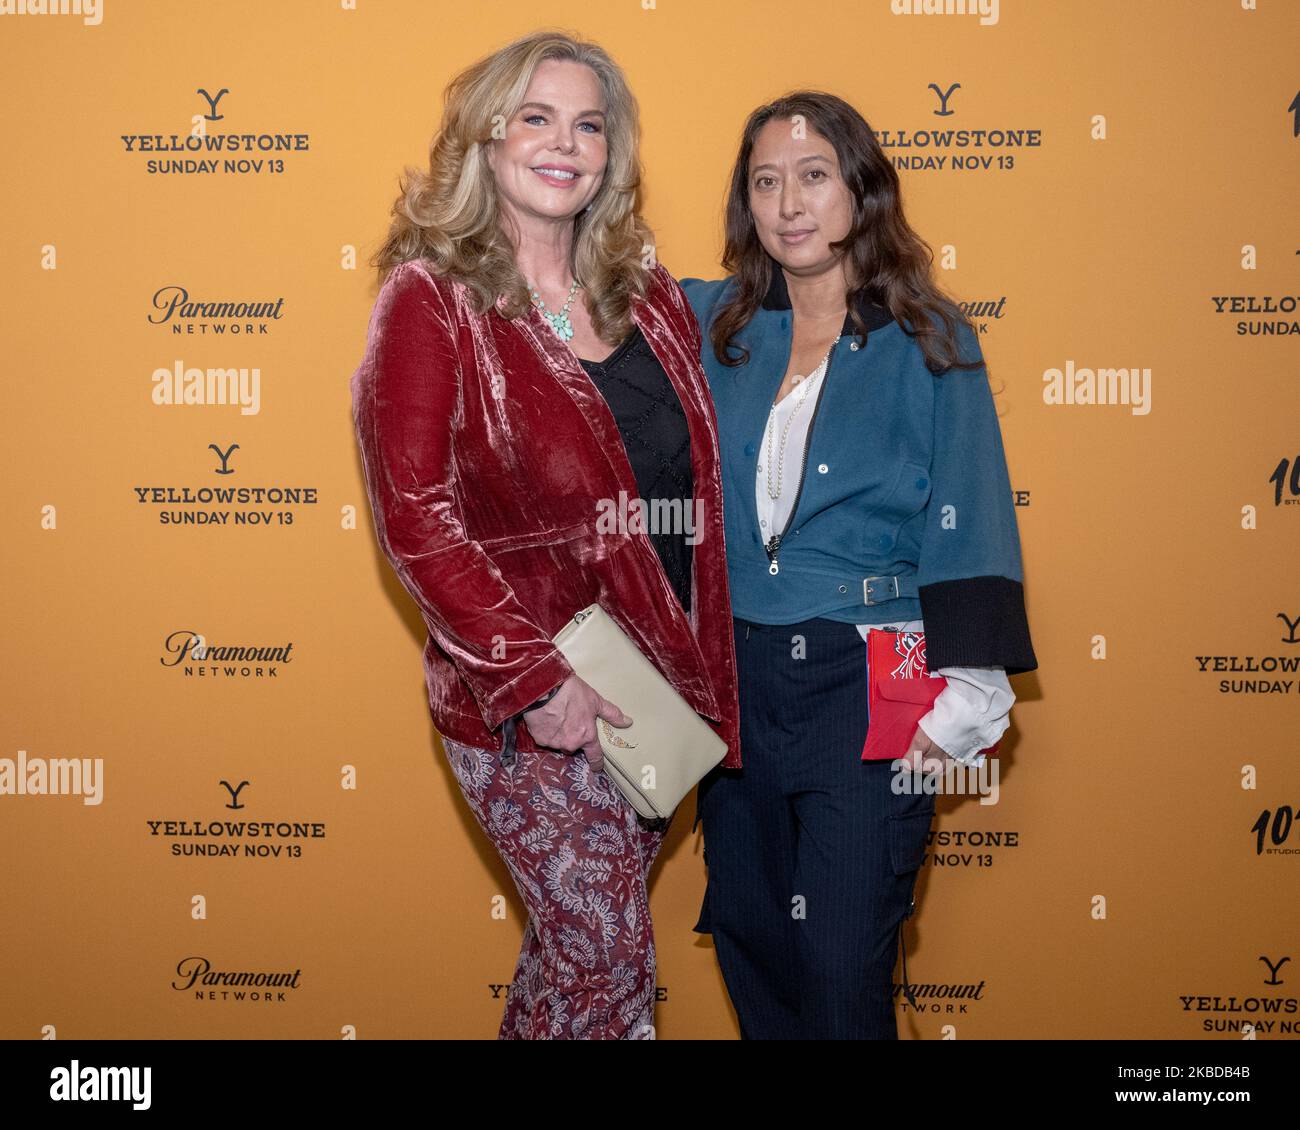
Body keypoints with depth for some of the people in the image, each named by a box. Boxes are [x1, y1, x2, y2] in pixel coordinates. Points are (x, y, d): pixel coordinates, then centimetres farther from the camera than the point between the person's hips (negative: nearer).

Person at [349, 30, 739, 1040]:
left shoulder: (647, 296, 9)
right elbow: (416, 517, -15)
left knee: (578, 948, 17)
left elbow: (695, 480, 14)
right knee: (609, 958, 2)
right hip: (529, 707, -5)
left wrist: (702, 669, 6)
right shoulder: (432, 299, -8)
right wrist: (533, 677, -20)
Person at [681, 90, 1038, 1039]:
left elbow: (967, 523, -5)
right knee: (747, 938, 12)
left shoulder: (929, 343, -2)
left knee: (840, 966, -5)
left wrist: (964, 685, -12)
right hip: (734, 673, 4)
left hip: (866, 678, -4)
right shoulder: (713, 326, 7)